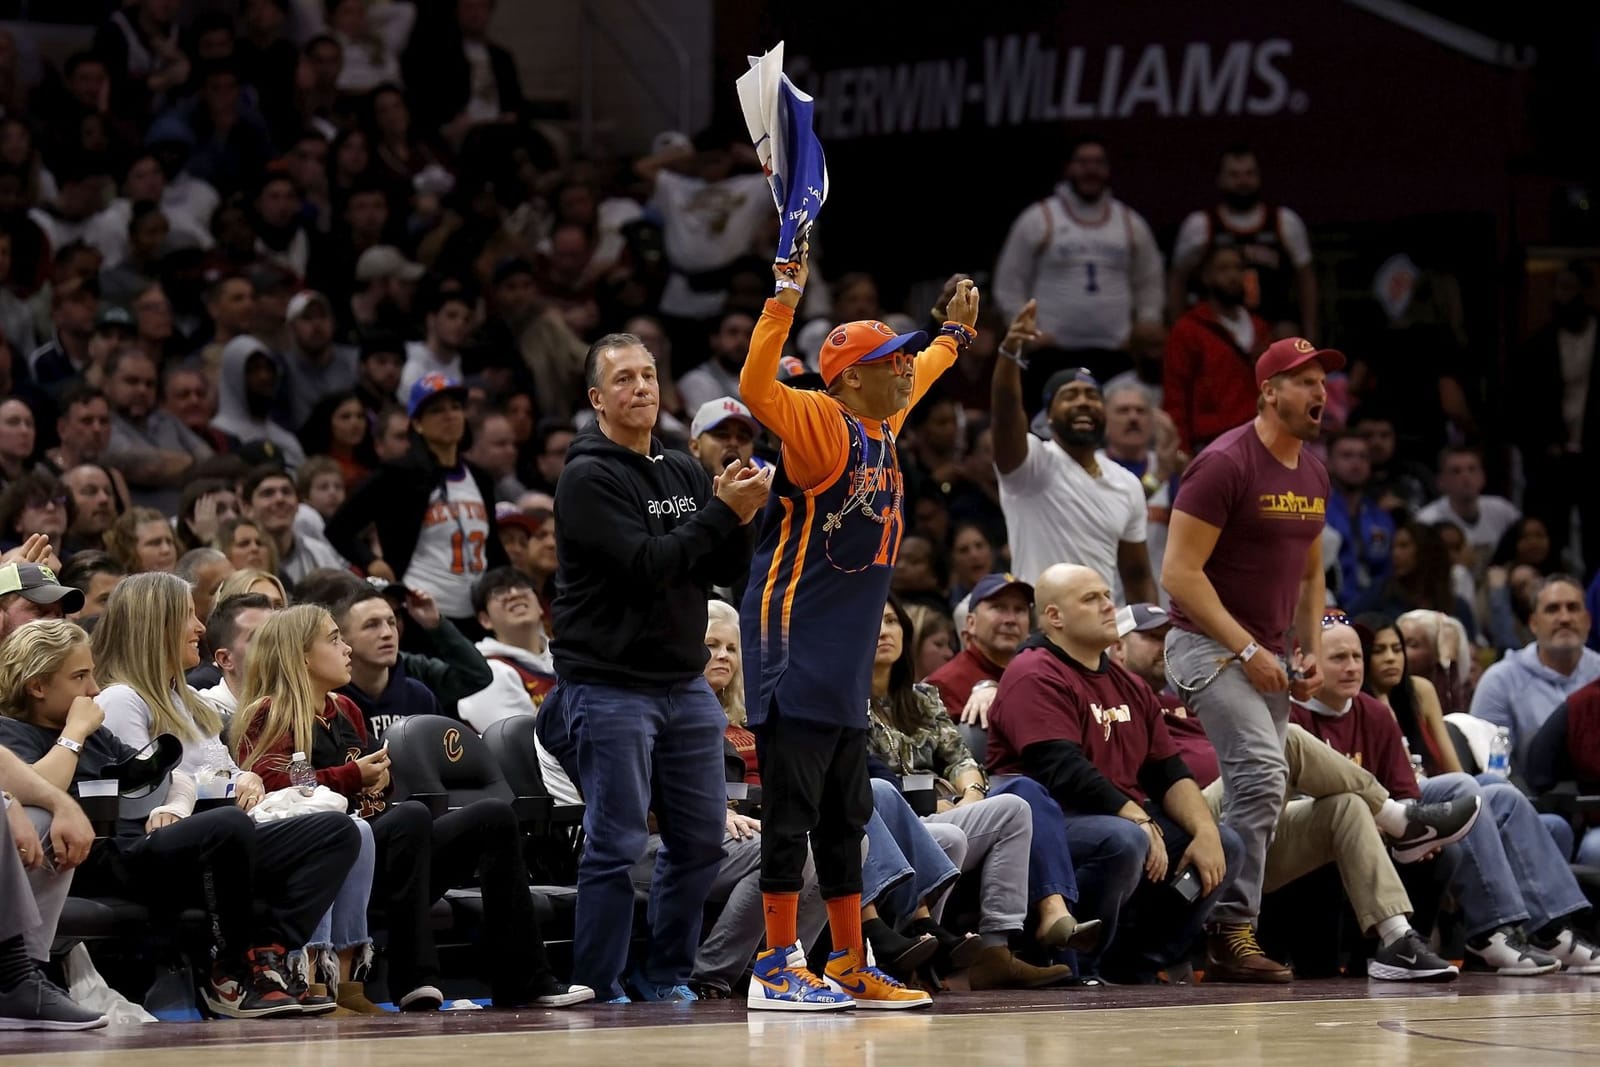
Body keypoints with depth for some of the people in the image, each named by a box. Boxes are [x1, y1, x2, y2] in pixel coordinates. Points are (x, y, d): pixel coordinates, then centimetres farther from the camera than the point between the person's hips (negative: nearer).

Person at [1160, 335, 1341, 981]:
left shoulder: (1313, 474, 11)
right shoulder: (1224, 465, -14)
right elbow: (1179, 572, -17)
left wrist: (1312, 652, 11)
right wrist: (1247, 650, -19)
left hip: (1269, 655, 8)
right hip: (1209, 644, -8)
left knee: (1257, 794, 6)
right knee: (1263, 775, -22)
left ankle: (1228, 935, 12)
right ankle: (1232, 933, -19)